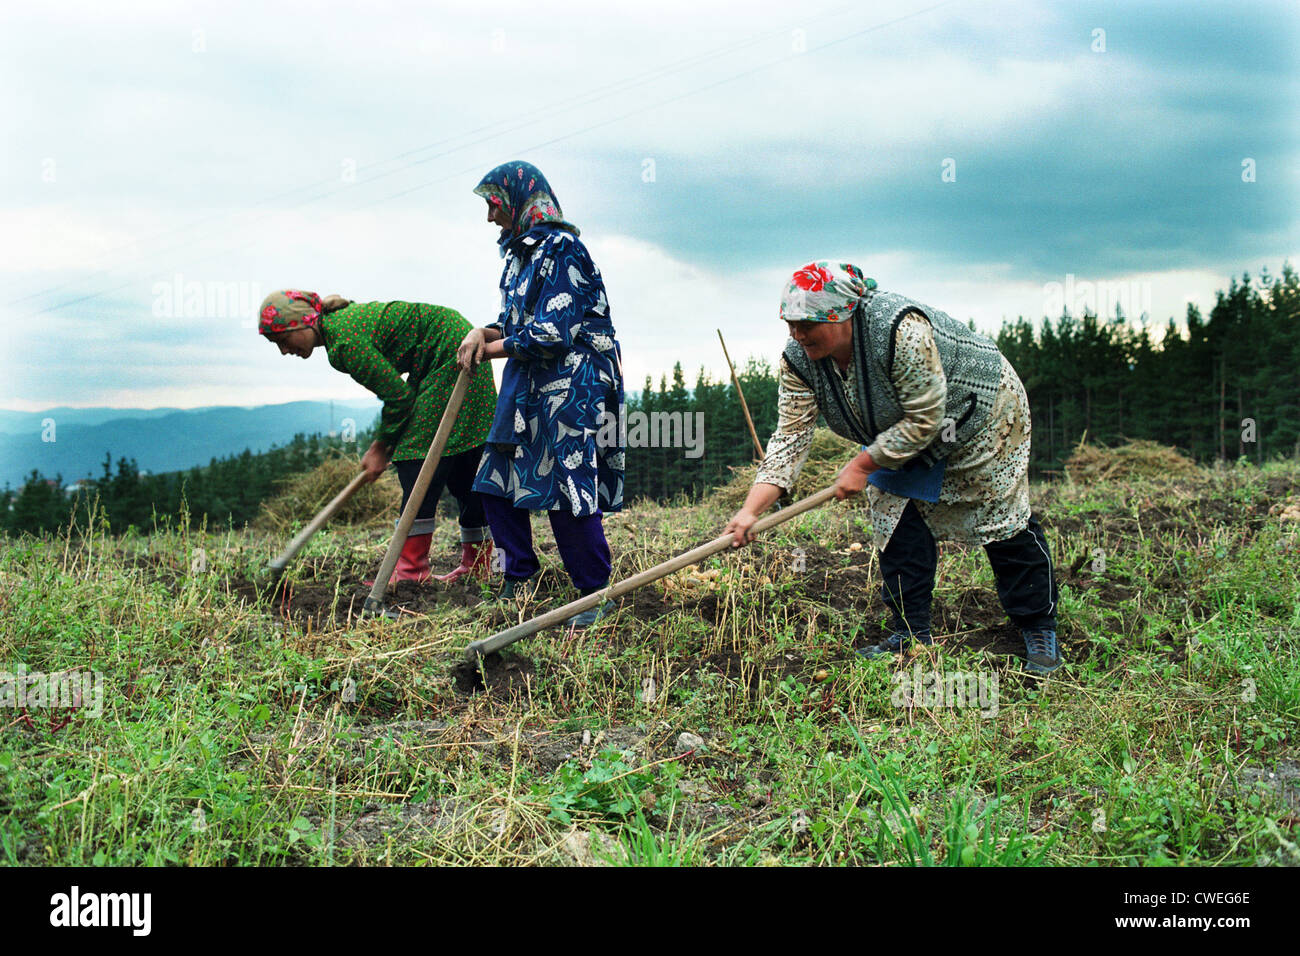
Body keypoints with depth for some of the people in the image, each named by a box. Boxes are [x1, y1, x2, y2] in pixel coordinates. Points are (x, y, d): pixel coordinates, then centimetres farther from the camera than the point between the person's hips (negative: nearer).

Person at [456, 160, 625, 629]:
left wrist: (491, 350, -8)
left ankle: (596, 595, 4)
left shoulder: (561, 249, -14)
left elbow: (552, 333, -20)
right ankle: (518, 579, 20)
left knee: (568, 492, -8)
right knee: (496, 482, 8)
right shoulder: (520, 253, 15)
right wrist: (484, 333, -1)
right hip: (528, 390, 10)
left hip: (571, 389, -9)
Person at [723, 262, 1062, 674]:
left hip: (980, 413, -6)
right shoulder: (799, 360, -20)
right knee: (897, 521, -4)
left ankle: (1040, 630, 14)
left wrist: (863, 465, -28)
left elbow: (924, 421, -34)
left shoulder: (902, 331, -40)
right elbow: (790, 439, -20)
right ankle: (912, 633, 7)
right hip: (901, 432, 6)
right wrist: (751, 510, -30)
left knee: (1004, 520, -1)